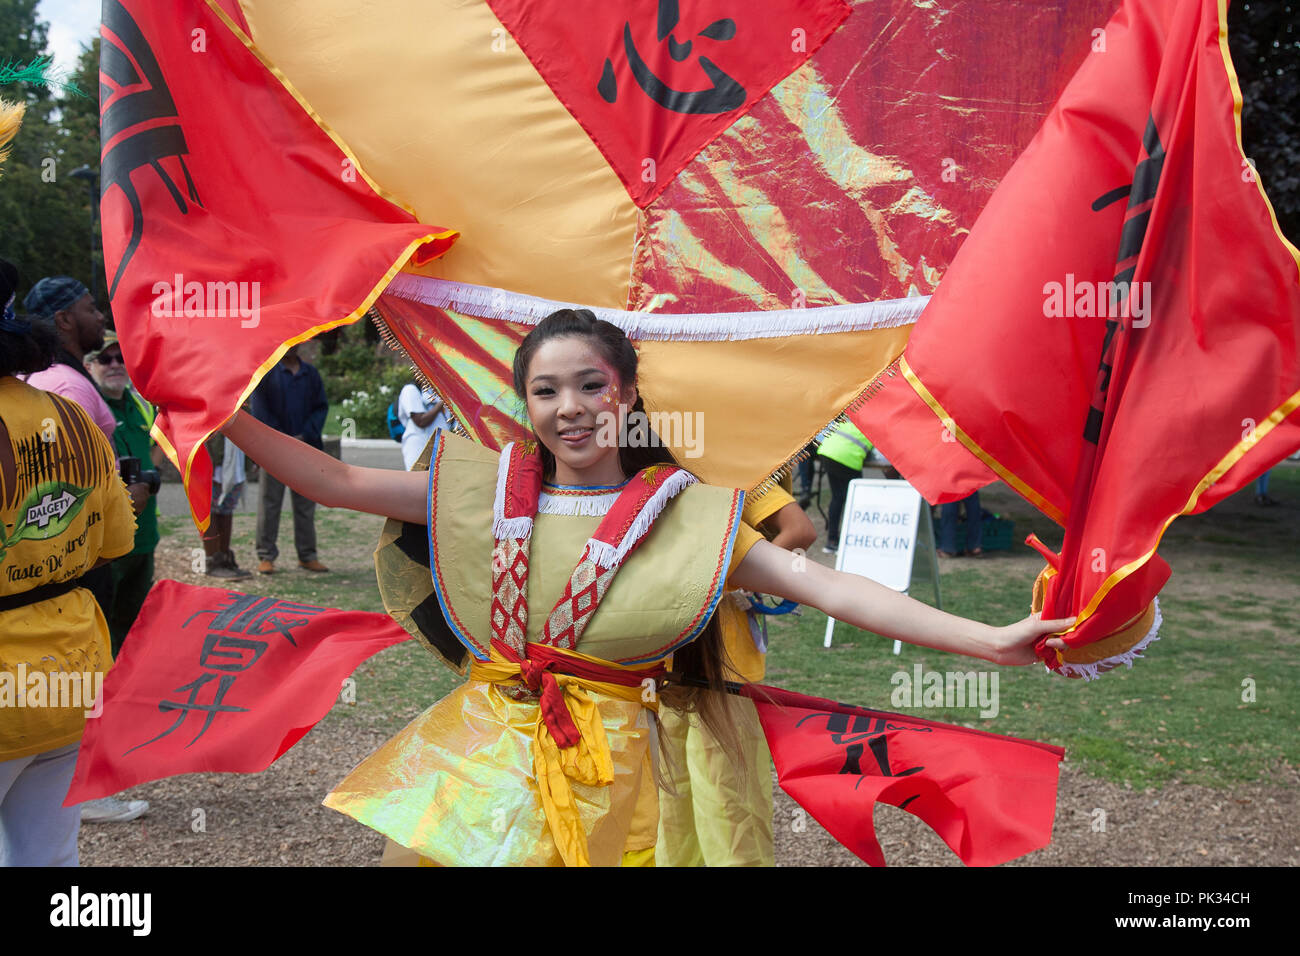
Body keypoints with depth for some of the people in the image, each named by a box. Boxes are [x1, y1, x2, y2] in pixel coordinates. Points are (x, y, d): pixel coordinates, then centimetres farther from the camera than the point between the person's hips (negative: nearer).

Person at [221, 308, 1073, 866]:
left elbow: (827, 588, -12)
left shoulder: (688, 516, -5)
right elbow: (336, 481, 5)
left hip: (606, 778, -2)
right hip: (484, 756, 3)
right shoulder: (483, 490, 3)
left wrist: (988, 639, -19)